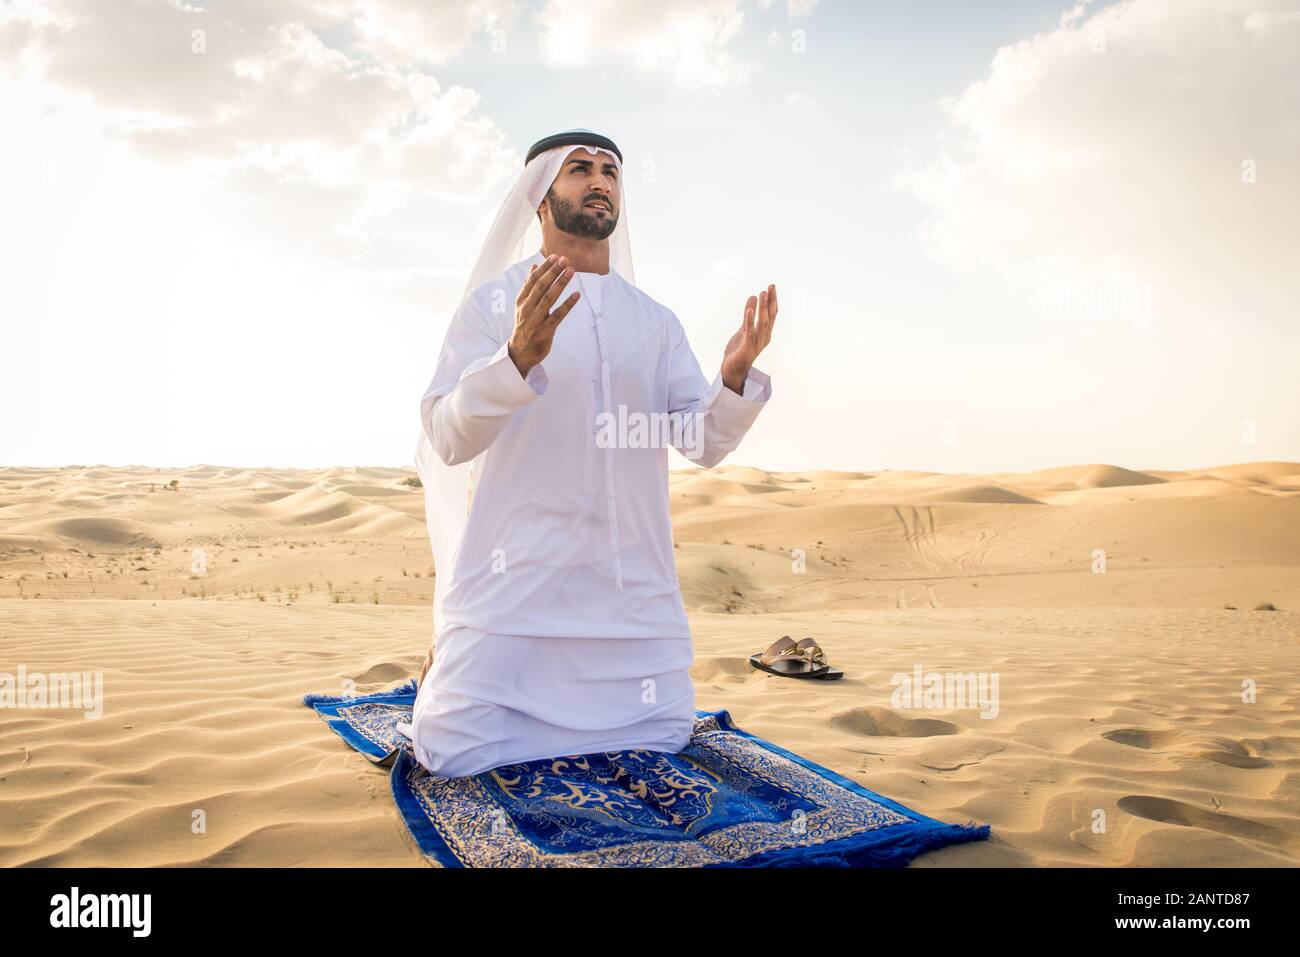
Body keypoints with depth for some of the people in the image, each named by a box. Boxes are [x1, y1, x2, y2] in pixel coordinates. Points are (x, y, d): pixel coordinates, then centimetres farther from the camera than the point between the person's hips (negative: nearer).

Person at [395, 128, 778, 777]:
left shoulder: (657, 321, 13)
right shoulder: (494, 299, 1)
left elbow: (703, 445, 6)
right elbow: (447, 438, -10)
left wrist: (735, 376, -15)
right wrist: (519, 356, -29)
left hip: (633, 585, 4)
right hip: (516, 580, -4)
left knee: (664, 737, 5)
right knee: (460, 752, -8)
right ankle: (446, 668, 26)